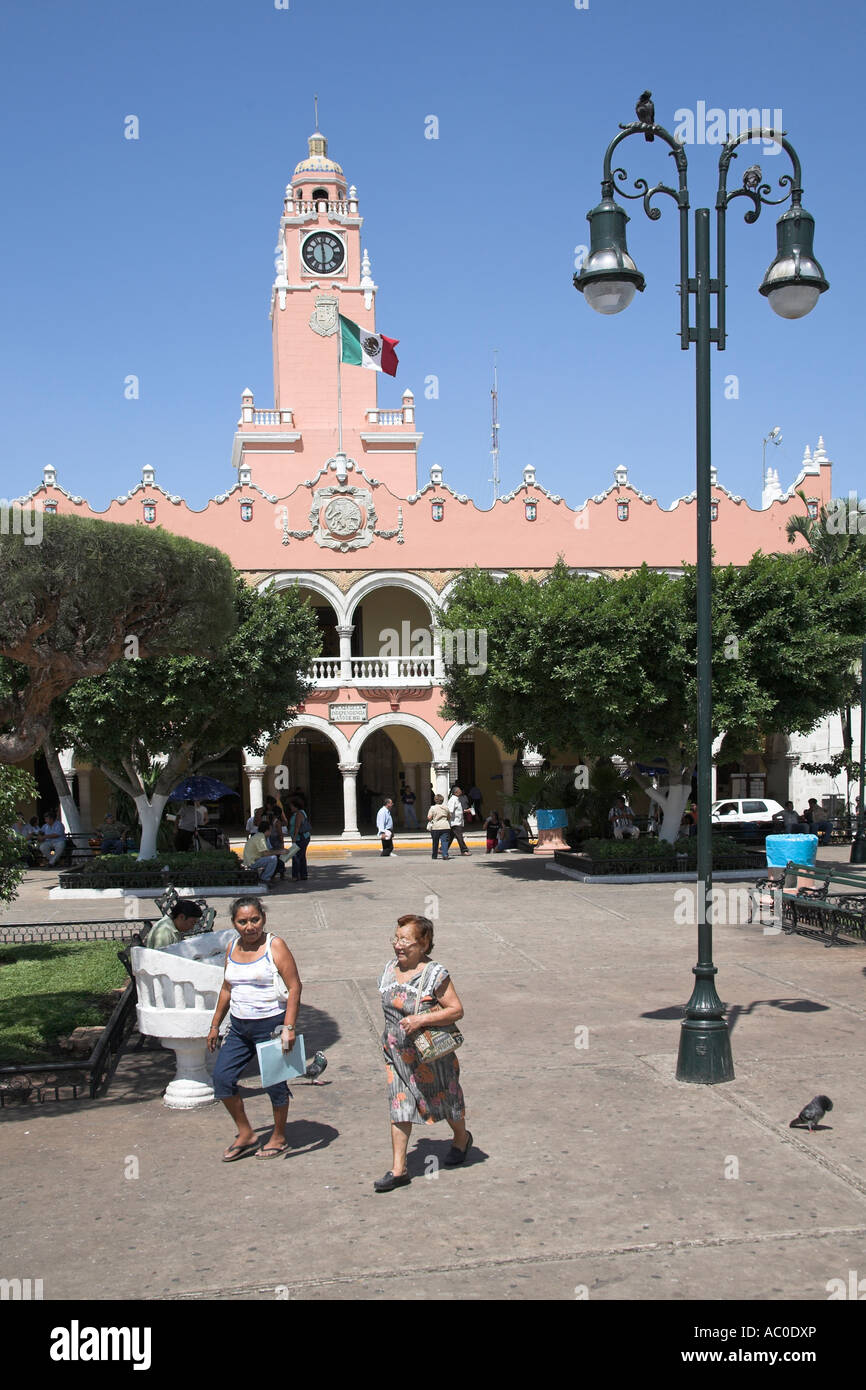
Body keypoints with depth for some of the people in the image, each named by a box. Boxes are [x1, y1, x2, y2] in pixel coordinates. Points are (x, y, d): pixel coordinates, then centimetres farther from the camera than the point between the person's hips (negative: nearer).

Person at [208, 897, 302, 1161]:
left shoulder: (274, 946, -11)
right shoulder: (232, 948, 7)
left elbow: (294, 987, -14)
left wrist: (289, 1027, -21)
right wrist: (215, 1026, 18)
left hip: (271, 1024, -6)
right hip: (239, 1027, 6)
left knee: (275, 1082, 5)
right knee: (222, 1077, 2)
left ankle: (279, 1137, 26)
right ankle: (245, 1134, 18)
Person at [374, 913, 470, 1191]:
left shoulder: (435, 974, -21)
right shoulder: (390, 968, -2)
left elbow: (456, 1011, -20)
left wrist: (422, 1019, -29)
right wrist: (389, 1041, 12)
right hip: (397, 1053, 5)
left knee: (444, 1100, 17)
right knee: (399, 1108, 1)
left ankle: (461, 1138, 46)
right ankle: (398, 1170, 7)